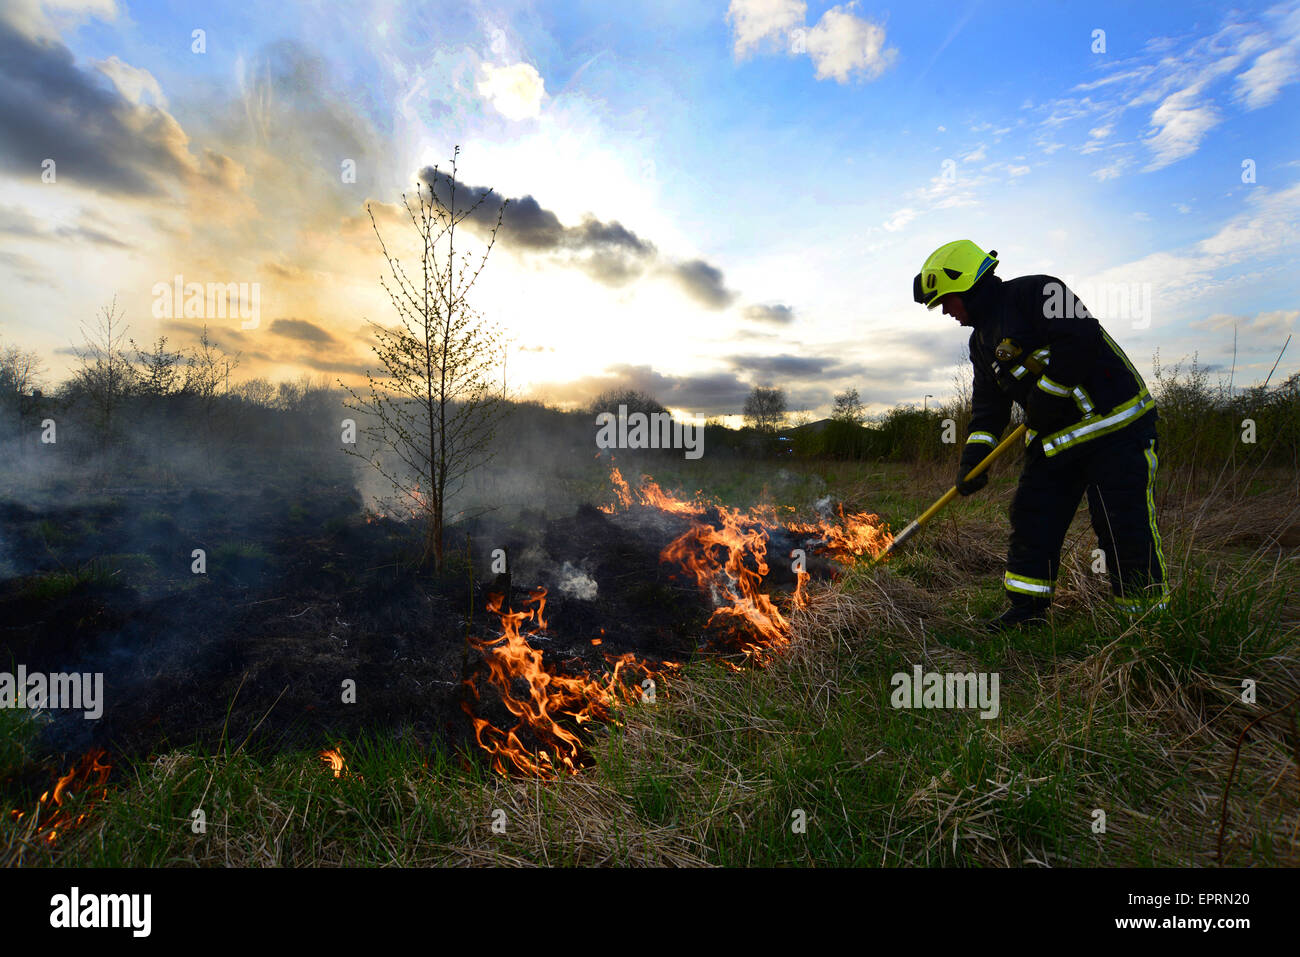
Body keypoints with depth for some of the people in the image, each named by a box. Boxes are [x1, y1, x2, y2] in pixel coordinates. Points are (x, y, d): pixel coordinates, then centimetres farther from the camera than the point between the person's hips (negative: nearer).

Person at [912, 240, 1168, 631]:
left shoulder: (1036, 292, -11)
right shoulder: (982, 342, 13)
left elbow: (1082, 339, -25)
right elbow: (988, 405, 10)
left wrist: (1046, 394, -17)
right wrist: (973, 457, -1)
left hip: (1115, 424, -8)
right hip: (1054, 438, 8)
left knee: (1125, 526, -6)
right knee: (1031, 518, 6)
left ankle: (1149, 616, 9)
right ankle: (1027, 608, 18)